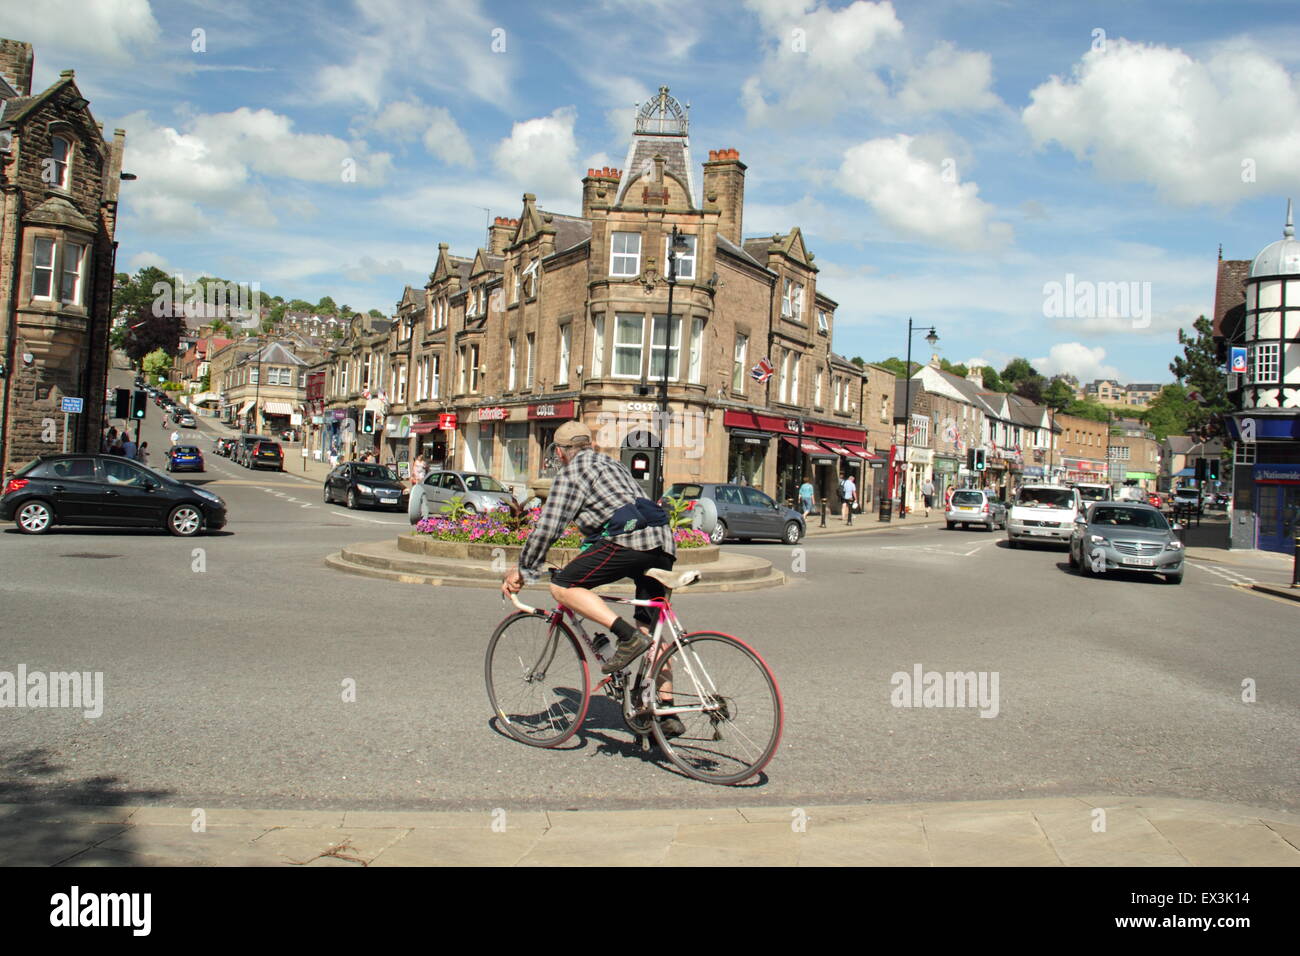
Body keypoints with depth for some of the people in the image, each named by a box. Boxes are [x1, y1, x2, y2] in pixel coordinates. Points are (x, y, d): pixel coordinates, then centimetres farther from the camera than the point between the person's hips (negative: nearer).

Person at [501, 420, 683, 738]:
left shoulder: (571, 473, 7)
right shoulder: (611, 464, 32)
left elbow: (547, 528, 3)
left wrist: (523, 569, 13)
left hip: (631, 539, -9)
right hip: (664, 544, 9)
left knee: (563, 586, -5)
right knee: (650, 630, 14)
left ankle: (627, 636, -18)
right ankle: (667, 715, 12)